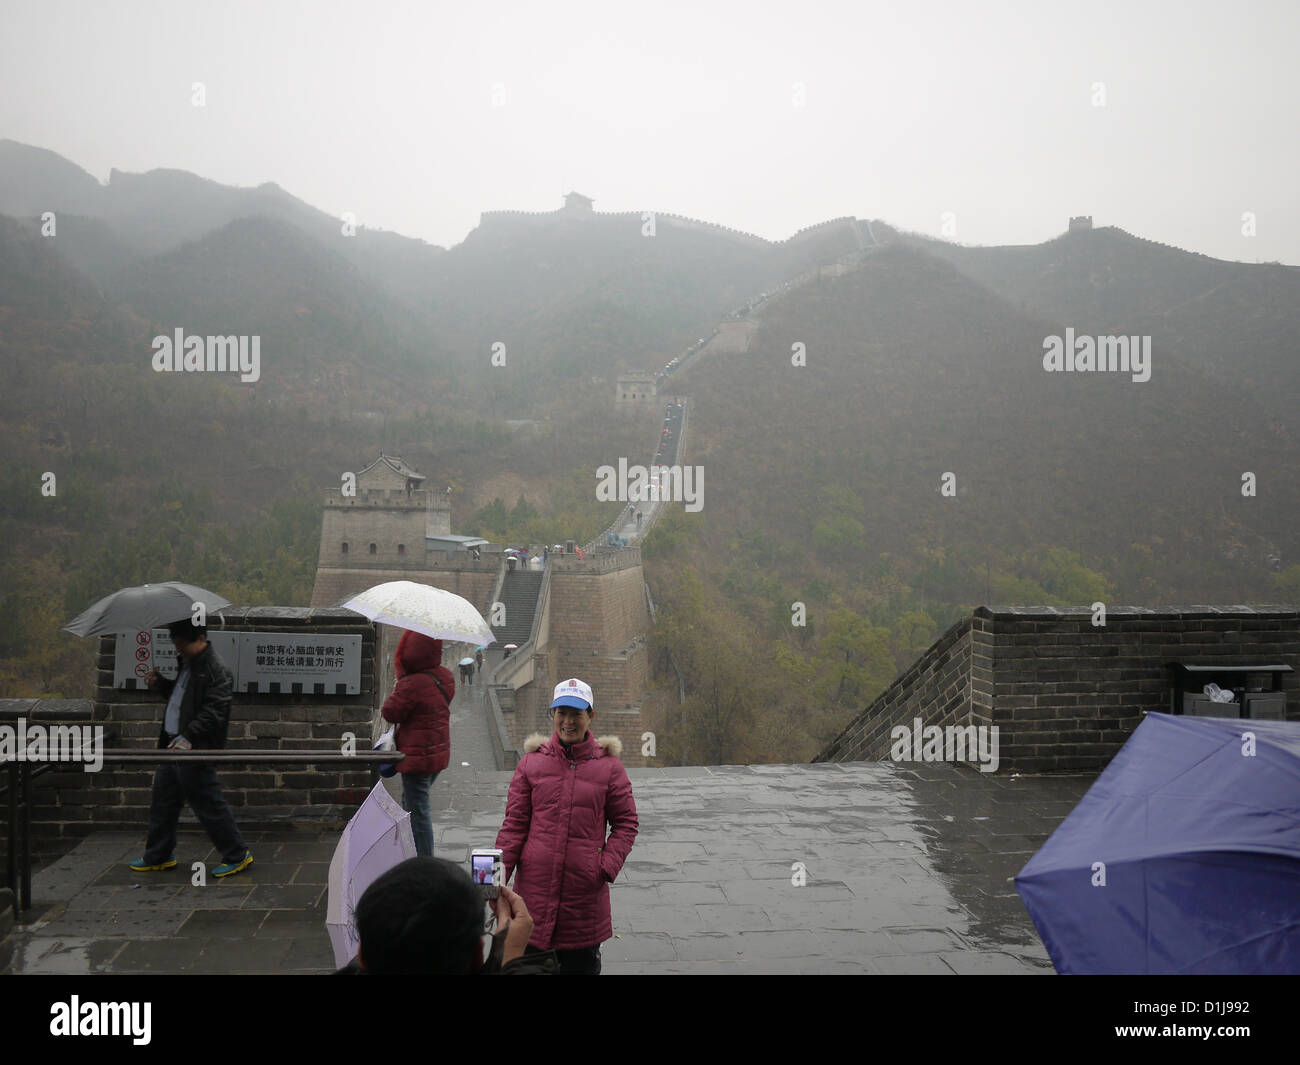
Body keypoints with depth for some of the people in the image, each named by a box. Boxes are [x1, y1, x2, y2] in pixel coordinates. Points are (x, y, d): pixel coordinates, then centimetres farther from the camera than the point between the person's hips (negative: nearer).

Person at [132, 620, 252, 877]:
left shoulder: (217, 670, -18)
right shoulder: (186, 664, 13)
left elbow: (213, 713, -23)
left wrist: (189, 737, -30)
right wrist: (158, 684, 8)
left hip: (195, 750, -10)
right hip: (173, 745, 10)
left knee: (208, 805, -3)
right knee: (163, 801, 18)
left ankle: (237, 855, 9)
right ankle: (158, 857, 34)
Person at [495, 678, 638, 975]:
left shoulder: (609, 765, -1)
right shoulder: (532, 762, 1)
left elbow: (626, 823, 4)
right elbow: (514, 824, 3)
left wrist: (608, 866, -8)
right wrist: (499, 872, -6)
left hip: (585, 889, -1)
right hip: (535, 886, 1)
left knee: (582, 964, 11)